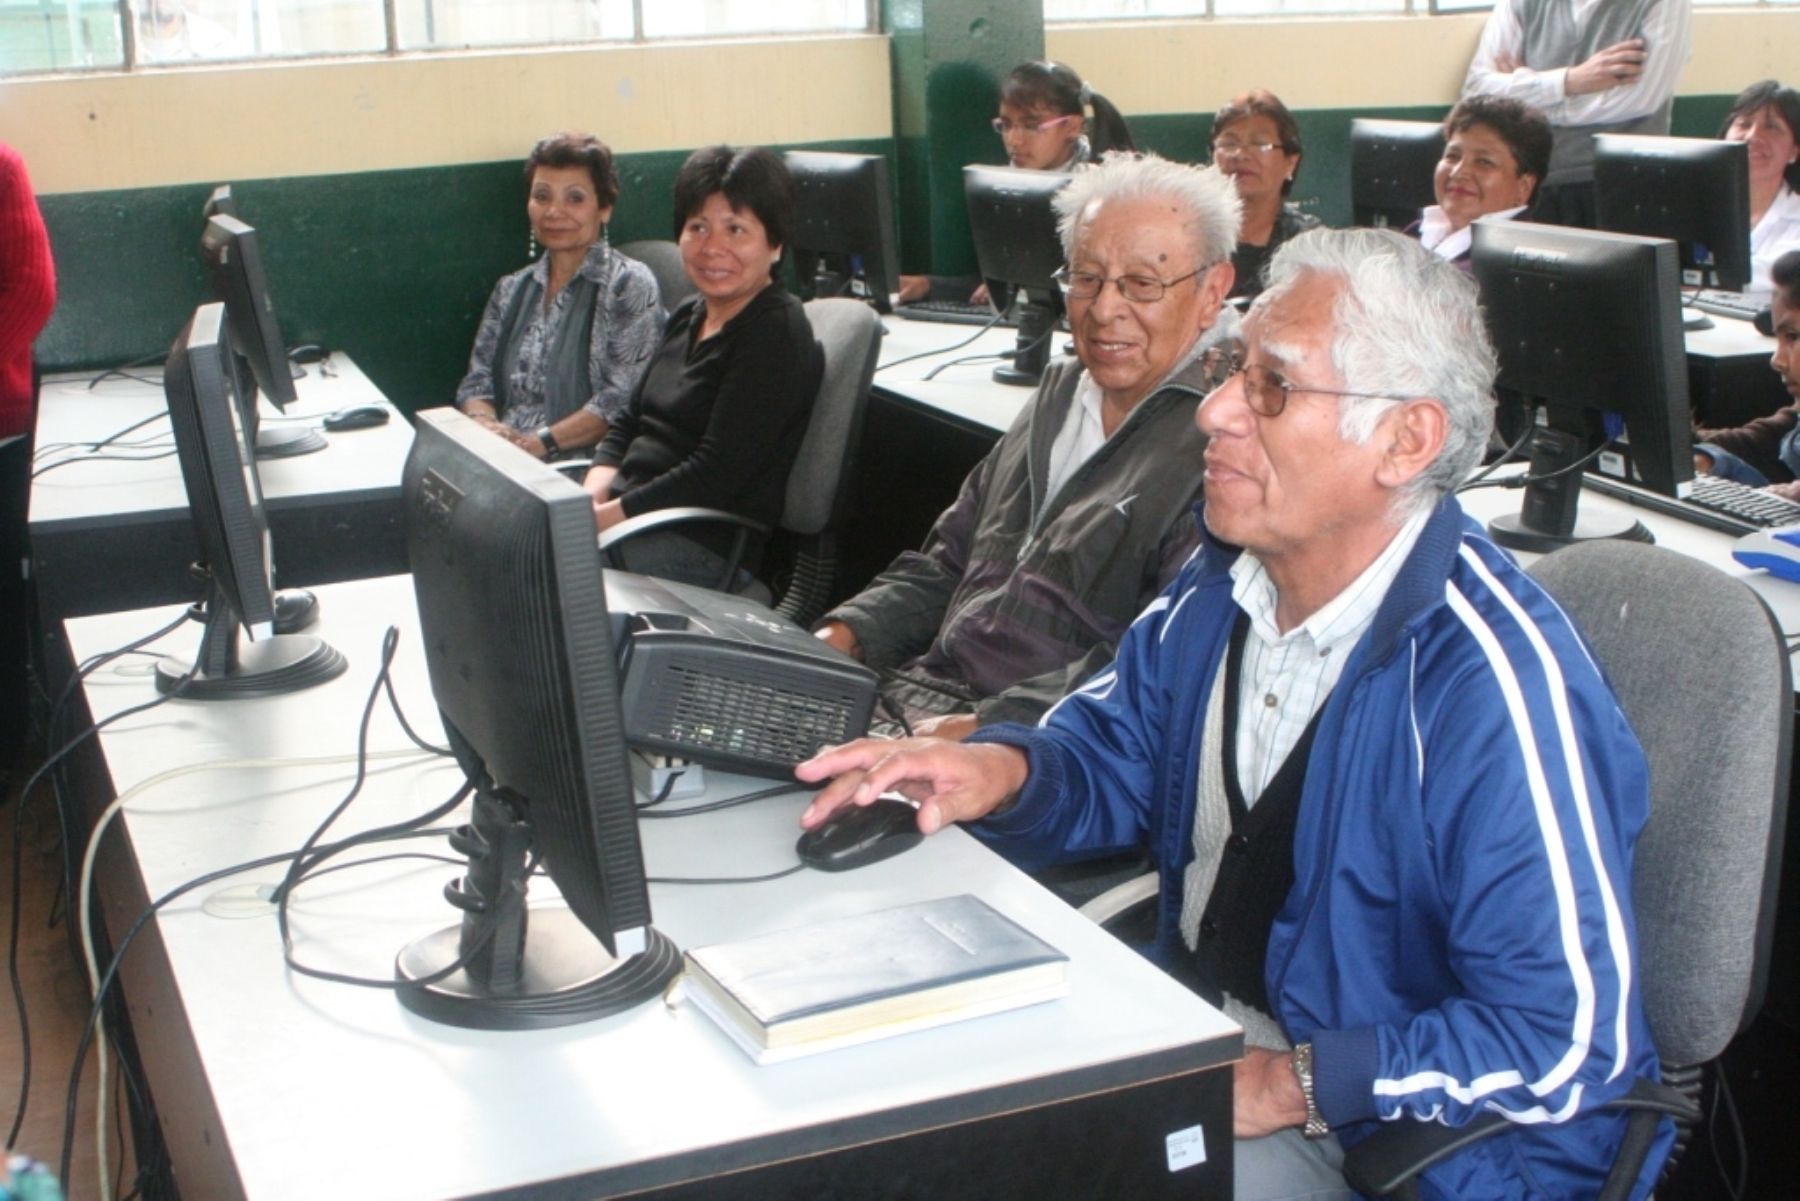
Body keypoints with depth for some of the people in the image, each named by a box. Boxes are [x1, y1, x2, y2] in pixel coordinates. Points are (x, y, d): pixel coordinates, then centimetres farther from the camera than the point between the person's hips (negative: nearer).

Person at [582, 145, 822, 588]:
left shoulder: (777, 337, -13)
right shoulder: (688, 317, 15)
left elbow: (716, 474, -18)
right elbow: (629, 420, 20)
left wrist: (601, 518, -19)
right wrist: (594, 491, -1)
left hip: (705, 545, -9)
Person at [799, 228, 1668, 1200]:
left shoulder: (1495, 687, -27)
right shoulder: (1227, 576, -2)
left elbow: (1567, 1041, -26)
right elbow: (1117, 743, 12)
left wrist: (1291, 1087, -24)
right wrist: (1005, 770, -10)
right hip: (1195, 1036, 7)